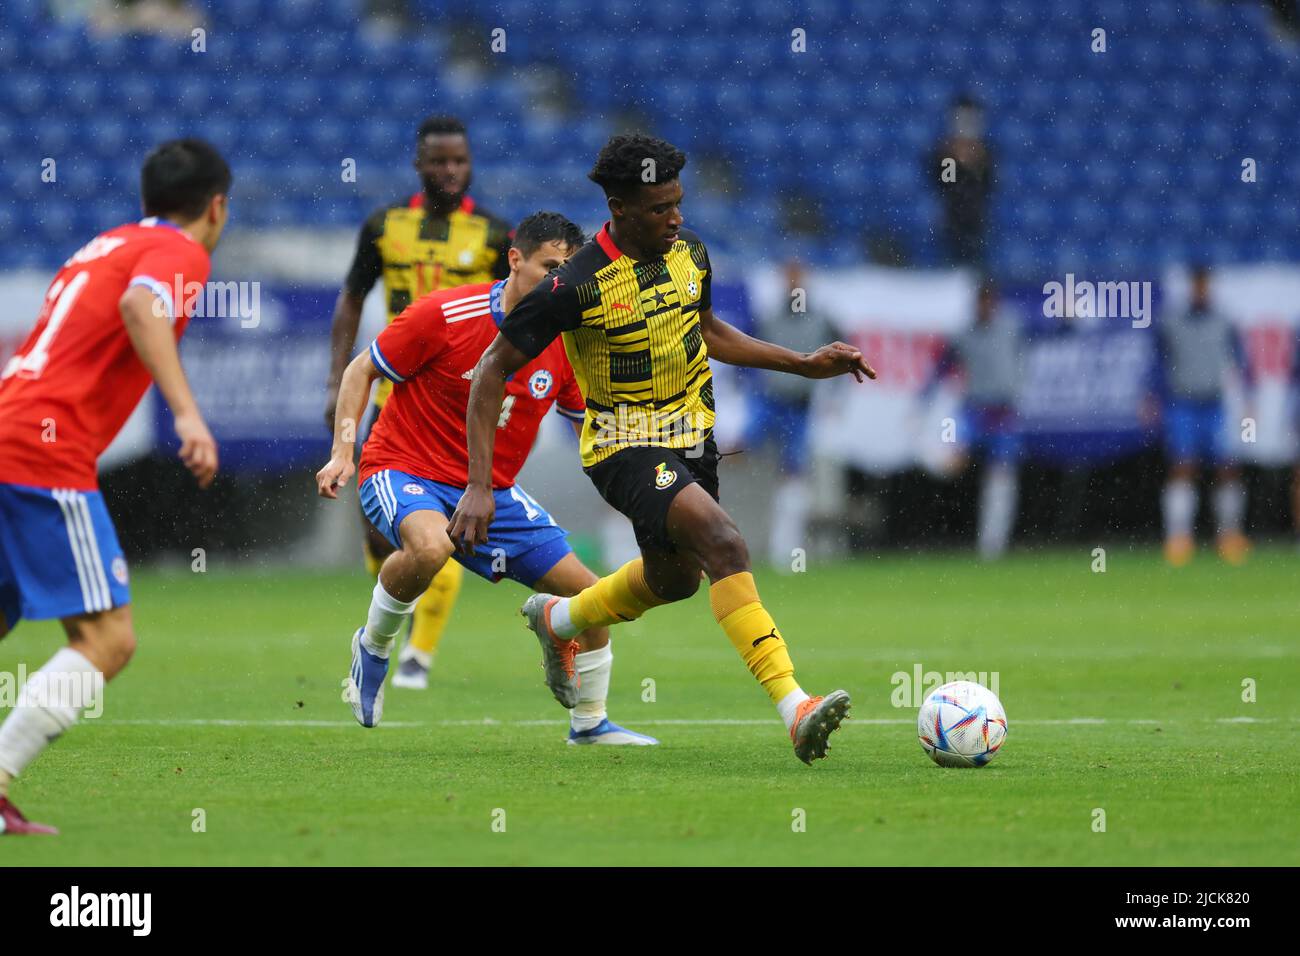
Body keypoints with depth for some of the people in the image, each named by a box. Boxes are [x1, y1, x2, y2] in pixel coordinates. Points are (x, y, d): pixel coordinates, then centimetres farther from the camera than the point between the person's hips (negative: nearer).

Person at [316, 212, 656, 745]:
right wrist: (342, 451, -14)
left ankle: (589, 722, 23)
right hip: (403, 468, -6)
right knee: (430, 546, -41)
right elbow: (362, 370, -6)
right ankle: (372, 646, -11)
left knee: (589, 593, 0)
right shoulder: (445, 315, -17)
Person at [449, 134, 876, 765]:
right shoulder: (577, 286, -22)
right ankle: (792, 705, -32)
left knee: (675, 580, 22)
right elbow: (494, 370, -15)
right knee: (724, 543, -28)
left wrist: (805, 364, 11)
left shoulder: (689, 255, -3)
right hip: (624, 447, -8)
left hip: (691, 433, 8)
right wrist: (479, 486, -21)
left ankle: (558, 619, 52)